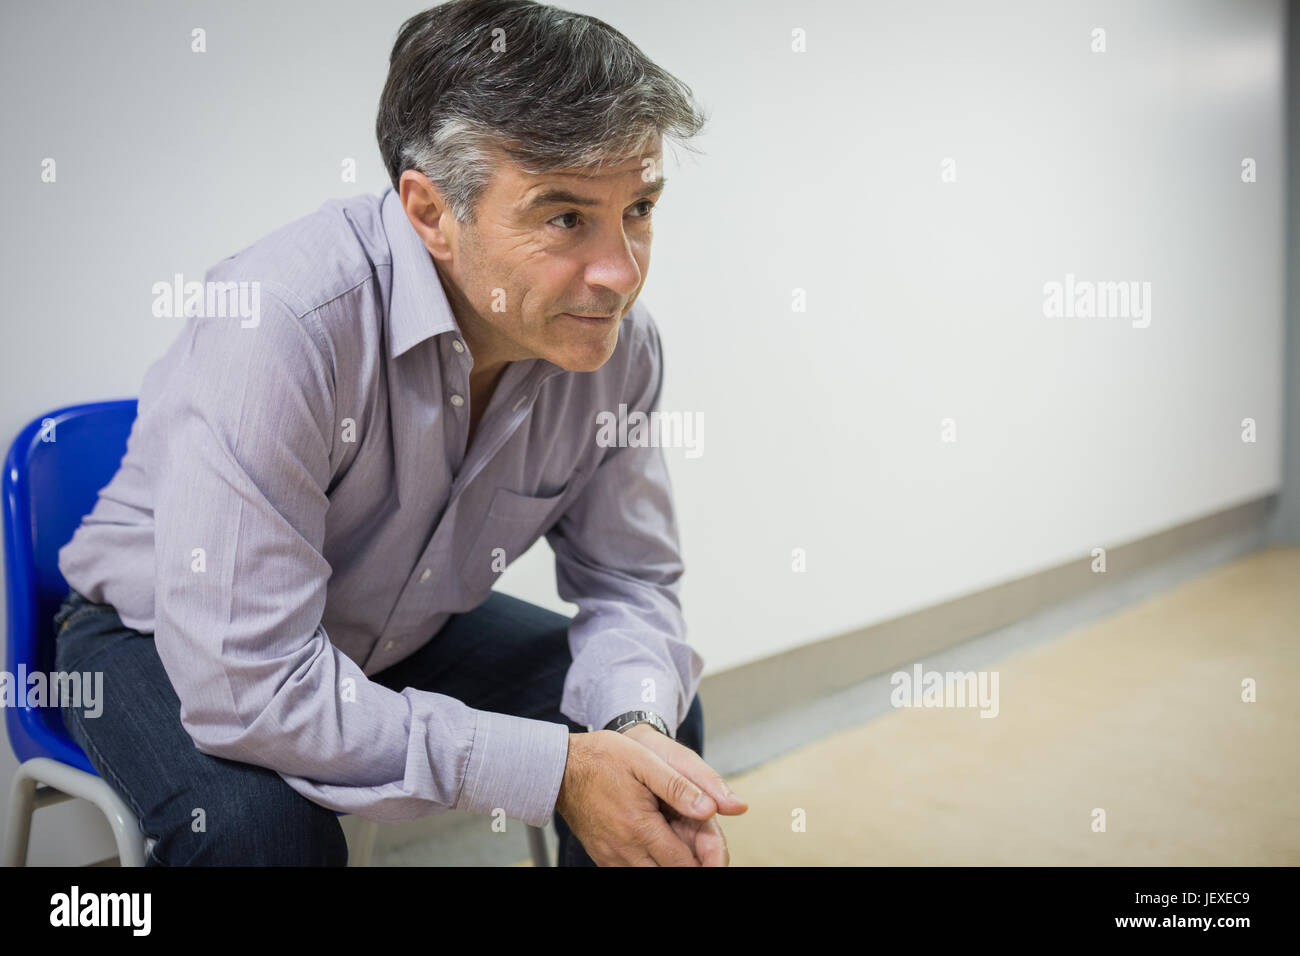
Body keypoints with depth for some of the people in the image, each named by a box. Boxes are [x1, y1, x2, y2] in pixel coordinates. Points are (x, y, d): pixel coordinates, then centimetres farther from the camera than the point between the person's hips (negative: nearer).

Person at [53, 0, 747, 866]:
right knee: (259, 819, -32)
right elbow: (244, 682, -36)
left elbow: (627, 578, -7)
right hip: (167, 639, -4)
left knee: (660, 718, -8)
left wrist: (638, 725, -29)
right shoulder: (283, 321, -36)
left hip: (404, 631, 5)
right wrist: (555, 771, -34)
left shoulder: (616, 338, -16)